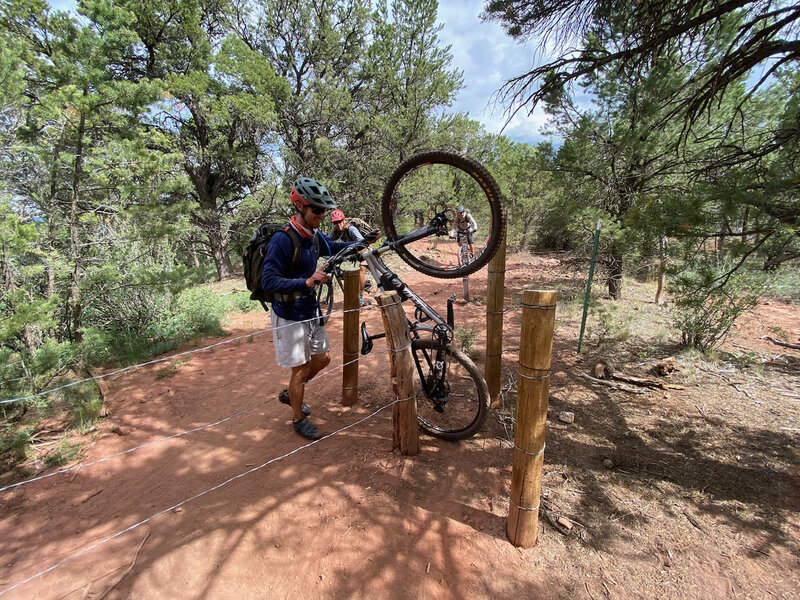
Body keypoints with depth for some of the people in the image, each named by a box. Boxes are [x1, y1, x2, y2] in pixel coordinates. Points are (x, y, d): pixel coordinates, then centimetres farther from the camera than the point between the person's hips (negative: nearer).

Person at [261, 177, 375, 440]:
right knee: (301, 369, 3)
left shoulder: (314, 236, 1)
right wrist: (307, 282, -42)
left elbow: (334, 247, 21)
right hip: (289, 316, -8)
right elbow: (268, 282, -29)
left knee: (322, 358, 17)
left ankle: (289, 393, 41)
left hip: (310, 310, 8)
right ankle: (299, 419, 27)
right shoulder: (282, 241, -24)